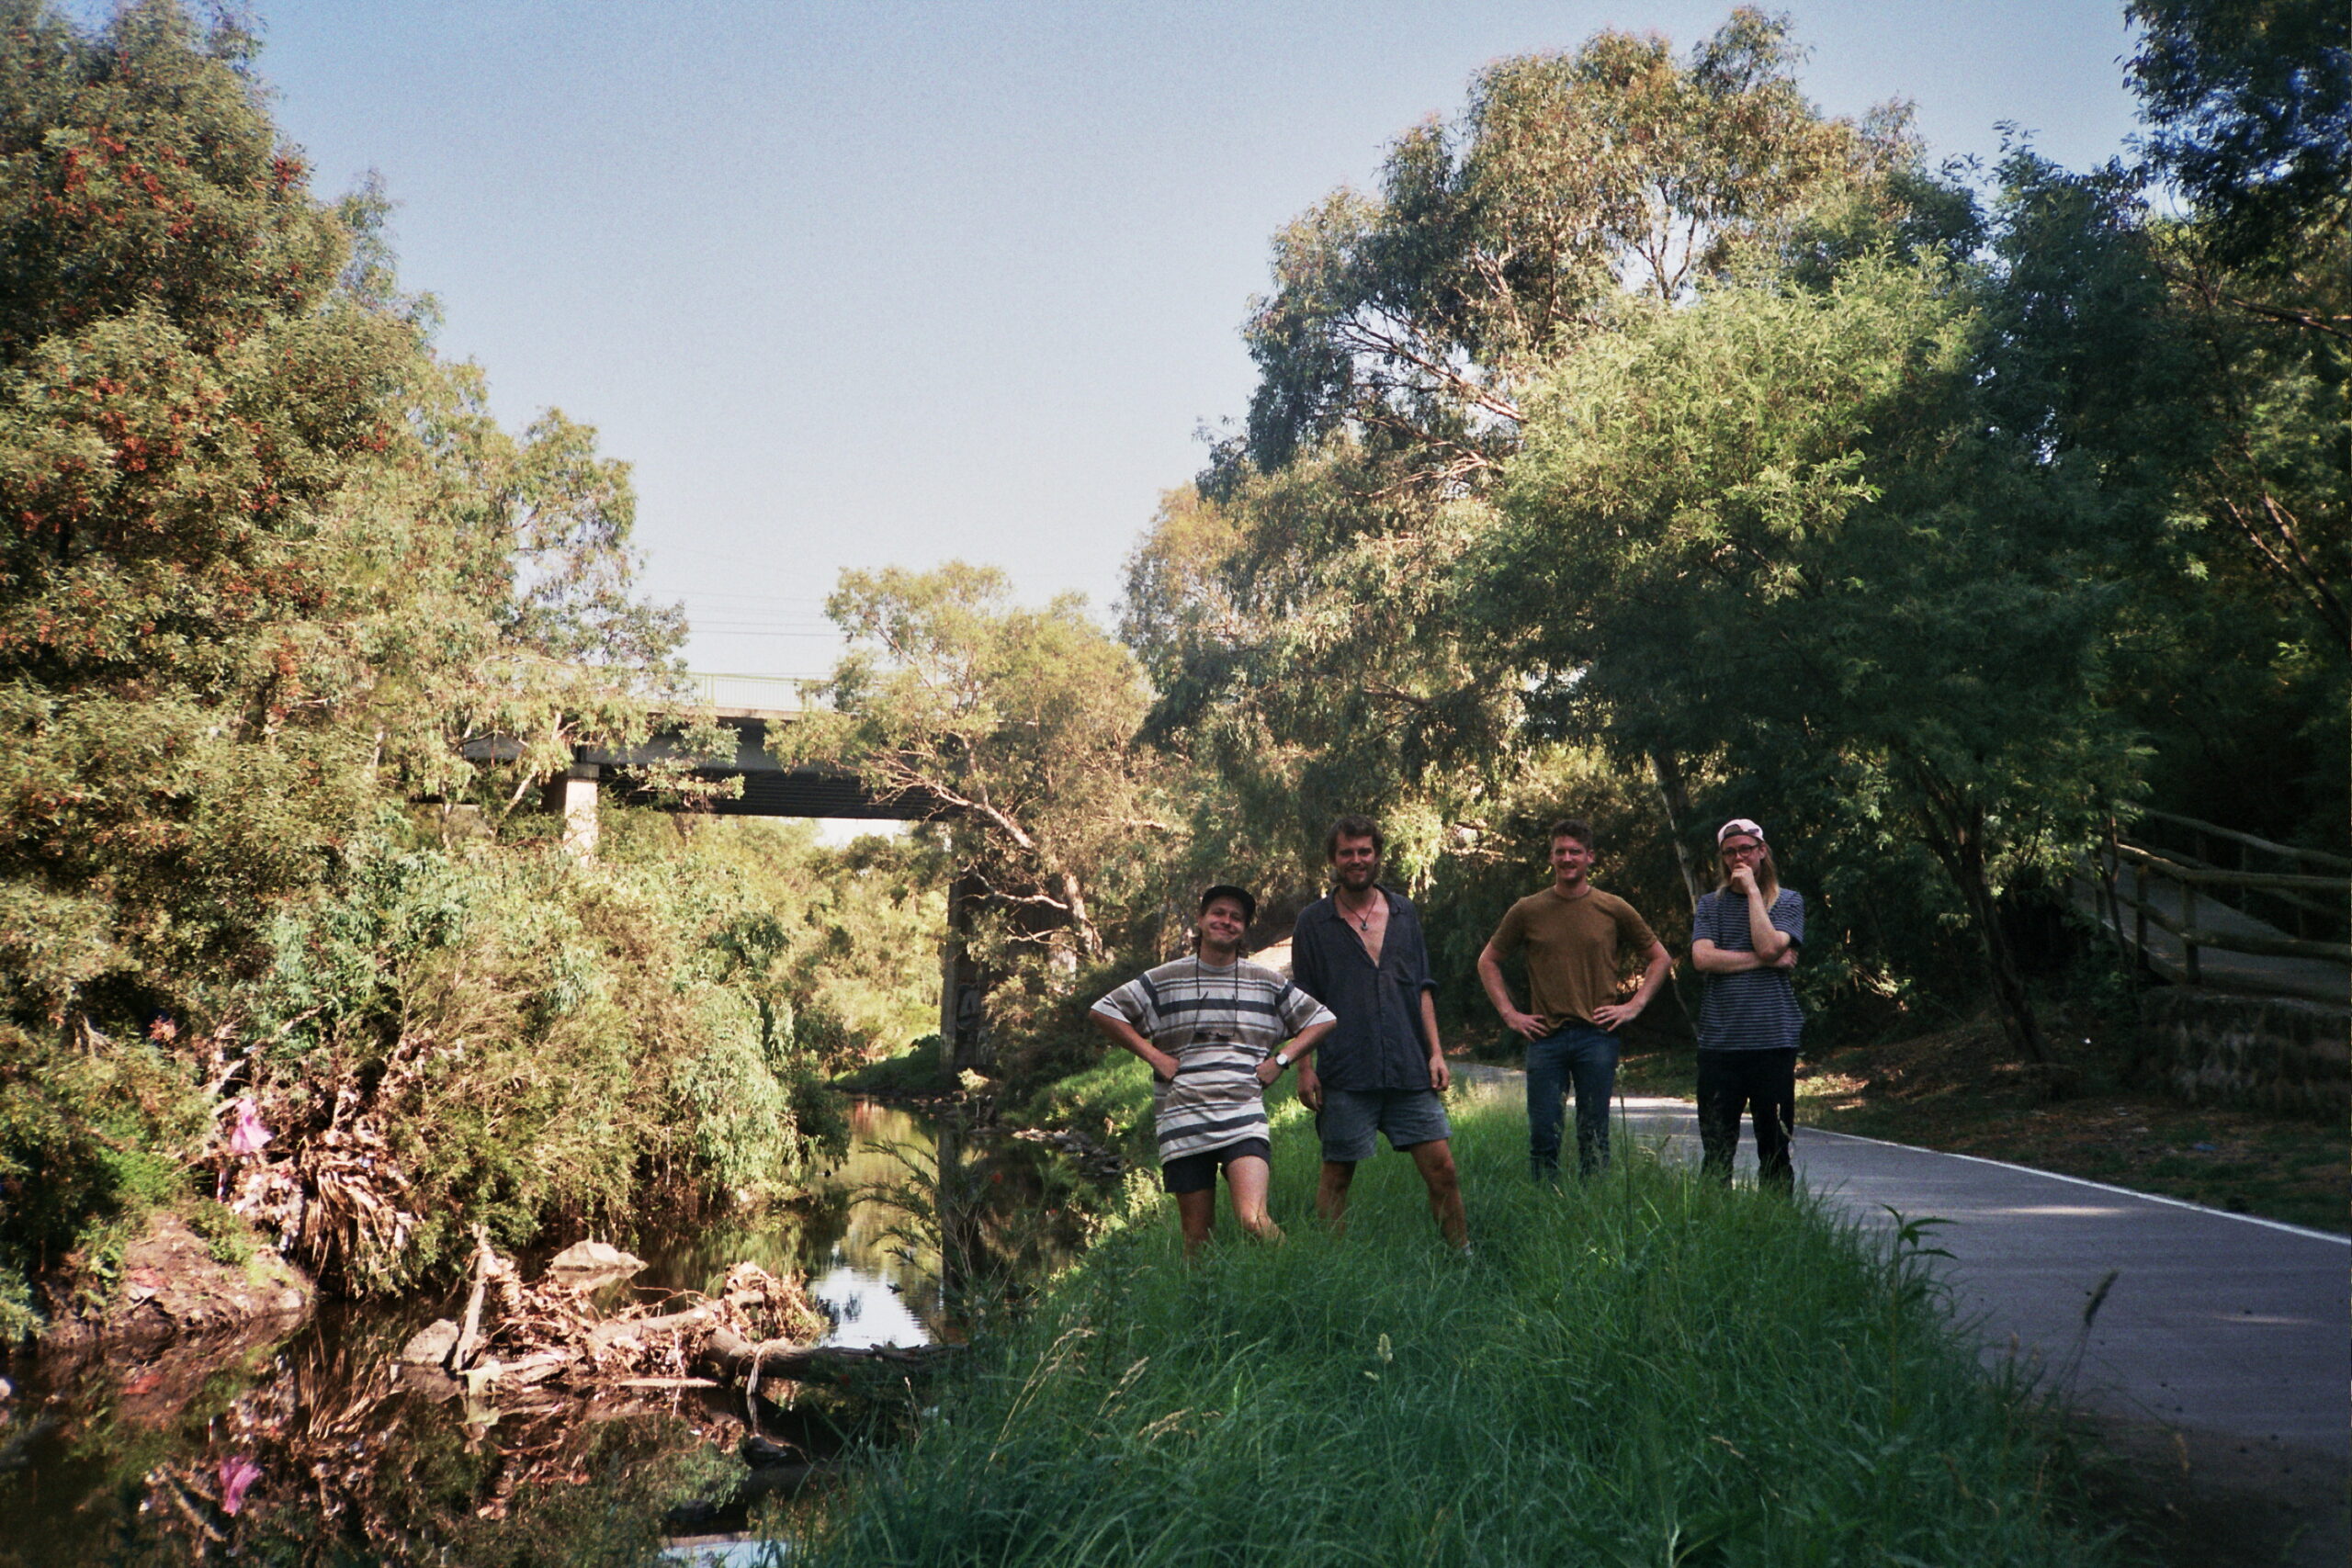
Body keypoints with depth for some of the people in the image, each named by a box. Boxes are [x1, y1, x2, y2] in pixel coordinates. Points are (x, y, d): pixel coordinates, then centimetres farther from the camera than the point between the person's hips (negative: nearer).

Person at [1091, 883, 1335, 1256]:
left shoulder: (1267, 983, 11)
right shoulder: (1164, 980, 7)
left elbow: (1322, 1019, 19)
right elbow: (1104, 1011, 8)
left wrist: (1281, 1059, 5)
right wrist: (1151, 1054, 1)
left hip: (1243, 1116, -1)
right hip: (1183, 1122, 1)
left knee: (1253, 1219, -19)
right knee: (1197, 1236, 4)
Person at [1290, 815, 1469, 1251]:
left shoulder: (1404, 912, 14)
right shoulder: (1314, 921, 4)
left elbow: (1422, 988, 16)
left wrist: (1435, 1052, 7)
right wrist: (1304, 1068, -3)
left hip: (1410, 1070, 3)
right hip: (1346, 1075, -3)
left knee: (1441, 1166, 0)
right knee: (1337, 1174, 2)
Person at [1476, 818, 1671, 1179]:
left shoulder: (1613, 910, 5)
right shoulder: (1527, 911, 5)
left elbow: (1660, 958, 15)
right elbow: (1488, 961, 15)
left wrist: (1634, 1006, 5)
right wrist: (1509, 1013, 5)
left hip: (1597, 1036, 0)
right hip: (1545, 1037, 0)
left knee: (1594, 1136, 4)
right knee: (1543, 1136, 0)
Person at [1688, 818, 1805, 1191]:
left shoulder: (1788, 902, 8)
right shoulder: (1711, 905, 12)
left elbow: (1768, 946, -10)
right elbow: (1702, 958, -4)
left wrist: (1752, 888, -4)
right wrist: (1766, 961, -6)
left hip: (1774, 1038, -1)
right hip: (1720, 1039, 1)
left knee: (1775, 1147, 3)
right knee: (1716, 1151, 1)